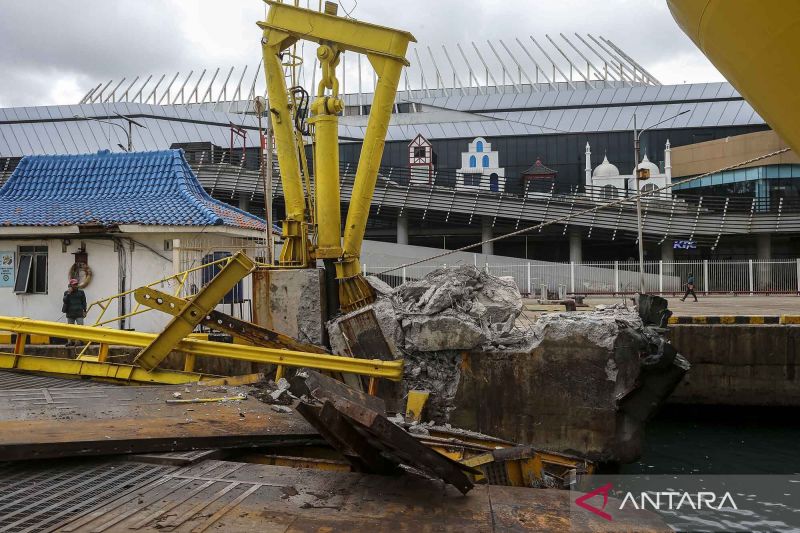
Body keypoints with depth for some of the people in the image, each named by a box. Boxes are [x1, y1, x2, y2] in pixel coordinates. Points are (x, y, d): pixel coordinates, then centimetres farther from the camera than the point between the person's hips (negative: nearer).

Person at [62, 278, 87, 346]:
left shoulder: (81, 292, 8)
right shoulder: (66, 293, 8)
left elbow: (84, 302, 10)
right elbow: (65, 300, -7)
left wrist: (84, 311, 4)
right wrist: (68, 293, -13)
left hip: (79, 313, -1)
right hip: (70, 313, 1)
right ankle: (70, 341, 10)